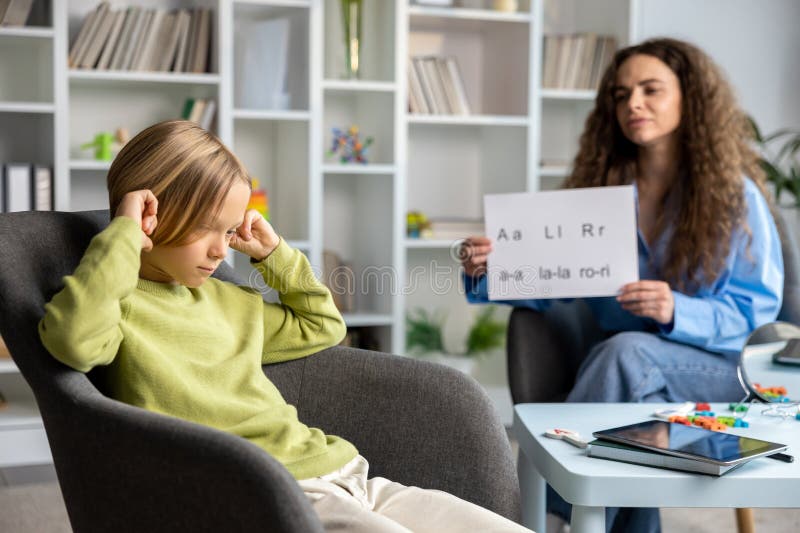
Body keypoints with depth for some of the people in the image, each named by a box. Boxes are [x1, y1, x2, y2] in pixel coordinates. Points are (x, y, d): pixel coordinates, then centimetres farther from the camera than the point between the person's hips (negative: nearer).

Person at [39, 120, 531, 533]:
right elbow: (74, 338, -25)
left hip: (344, 476, 8)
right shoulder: (117, 302, 1)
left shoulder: (230, 301, 23)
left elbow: (321, 327, 37)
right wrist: (124, 235, -14)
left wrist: (274, 253, 26)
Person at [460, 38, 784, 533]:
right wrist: (488, 271, -17)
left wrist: (677, 313, -25)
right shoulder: (600, 190, 6)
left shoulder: (734, 194, -4)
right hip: (628, 375, 3)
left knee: (626, 352, -34)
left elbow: (758, 309, -6)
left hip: (721, 368, -3)